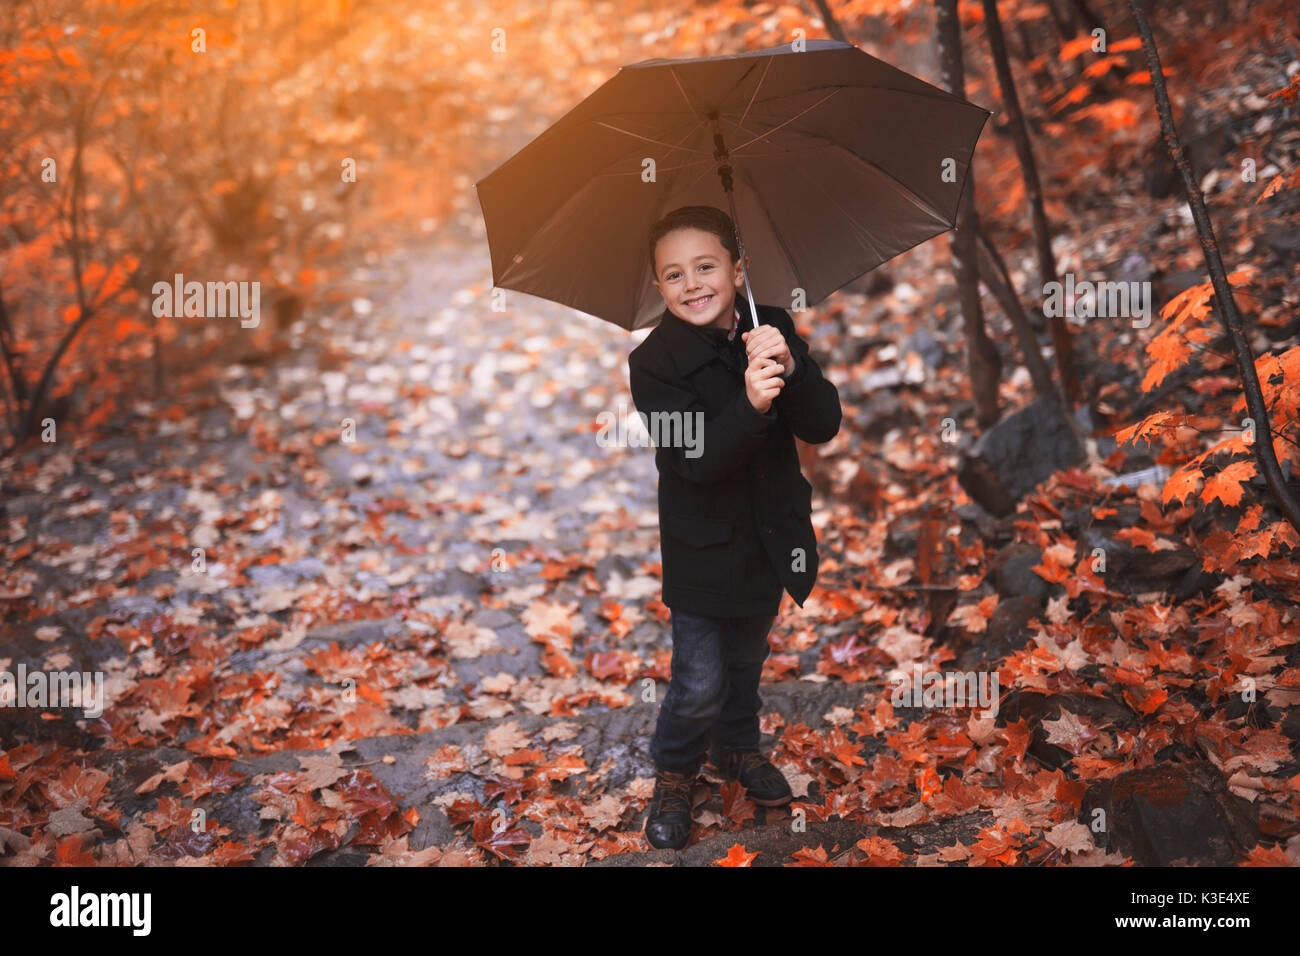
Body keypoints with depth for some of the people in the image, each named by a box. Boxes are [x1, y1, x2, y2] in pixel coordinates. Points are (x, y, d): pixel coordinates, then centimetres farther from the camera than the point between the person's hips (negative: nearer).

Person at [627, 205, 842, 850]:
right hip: (702, 548, -4)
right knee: (699, 681, 2)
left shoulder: (774, 331, -8)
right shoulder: (654, 361, -18)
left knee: (747, 658, 23)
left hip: (770, 534, 4)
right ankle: (674, 773, 30)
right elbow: (695, 460, -27)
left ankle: (738, 747, 50)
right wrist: (750, 405, -43)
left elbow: (824, 426, -15)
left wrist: (789, 369, -33)